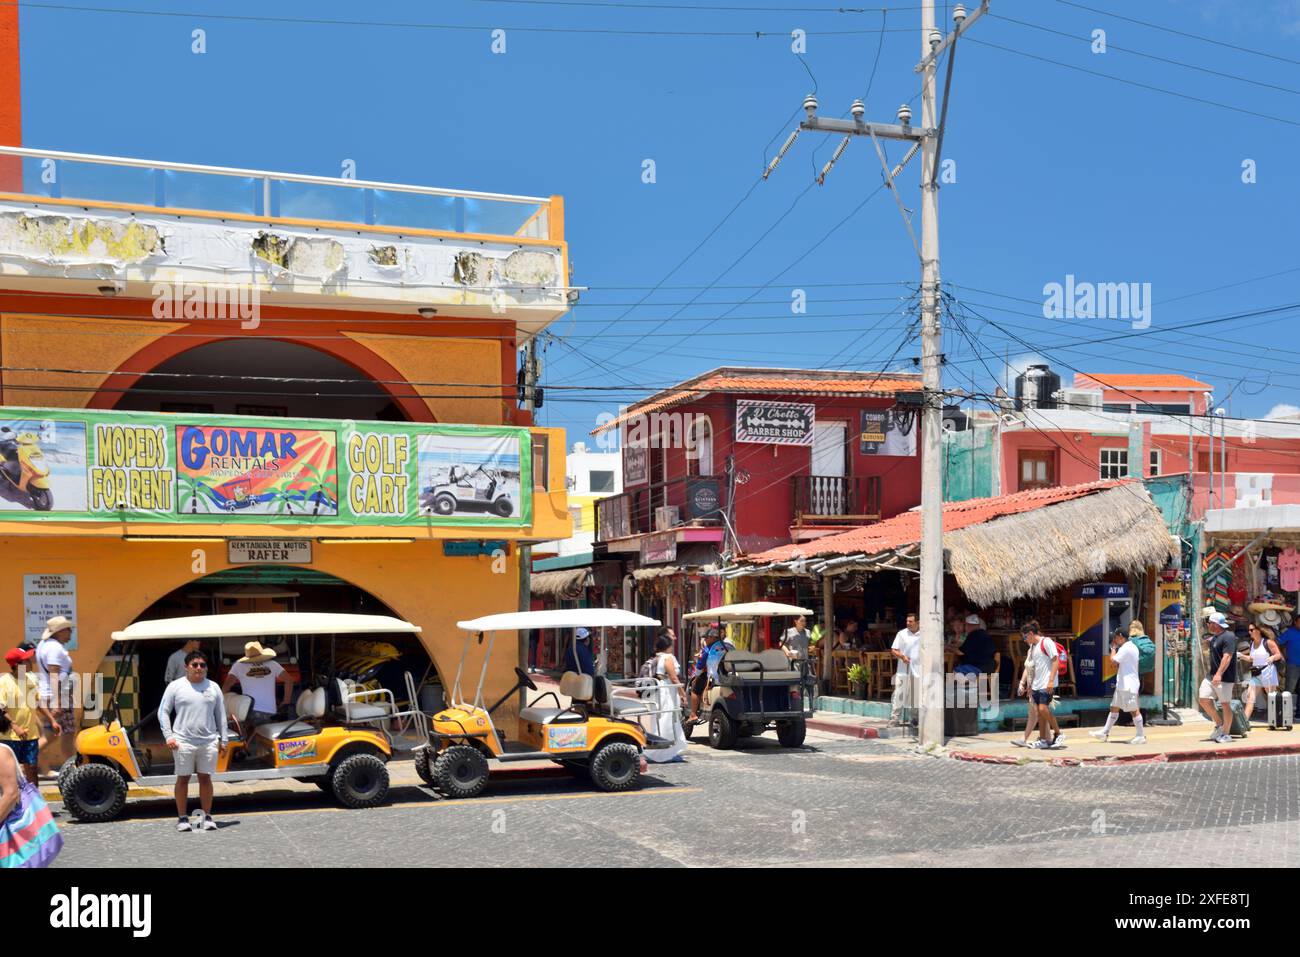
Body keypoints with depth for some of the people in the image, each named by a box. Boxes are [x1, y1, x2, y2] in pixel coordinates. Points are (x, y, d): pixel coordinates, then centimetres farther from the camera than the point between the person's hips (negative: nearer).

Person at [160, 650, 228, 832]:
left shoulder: (213, 687, 10)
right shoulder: (176, 686, 3)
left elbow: (221, 715, 12)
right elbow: (163, 712, 3)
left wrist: (224, 740, 8)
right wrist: (168, 735, -7)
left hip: (208, 742, 2)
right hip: (183, 742, -2)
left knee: (205, 778, 4)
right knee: (183, 778, 2)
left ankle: (207, 817, 10)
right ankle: (182, 818, 9)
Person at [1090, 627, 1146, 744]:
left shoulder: (1126, 648, -17)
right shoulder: (1131, 647, 17)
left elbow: (1113, 660, -17)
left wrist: (1113, 648, -3)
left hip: (1128, 685, -11)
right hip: (1122, 685, 11)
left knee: (1134, 710, -5)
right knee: (1114, 708, 12)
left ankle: (1140, 736, 1)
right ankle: (1105, 733, 15)